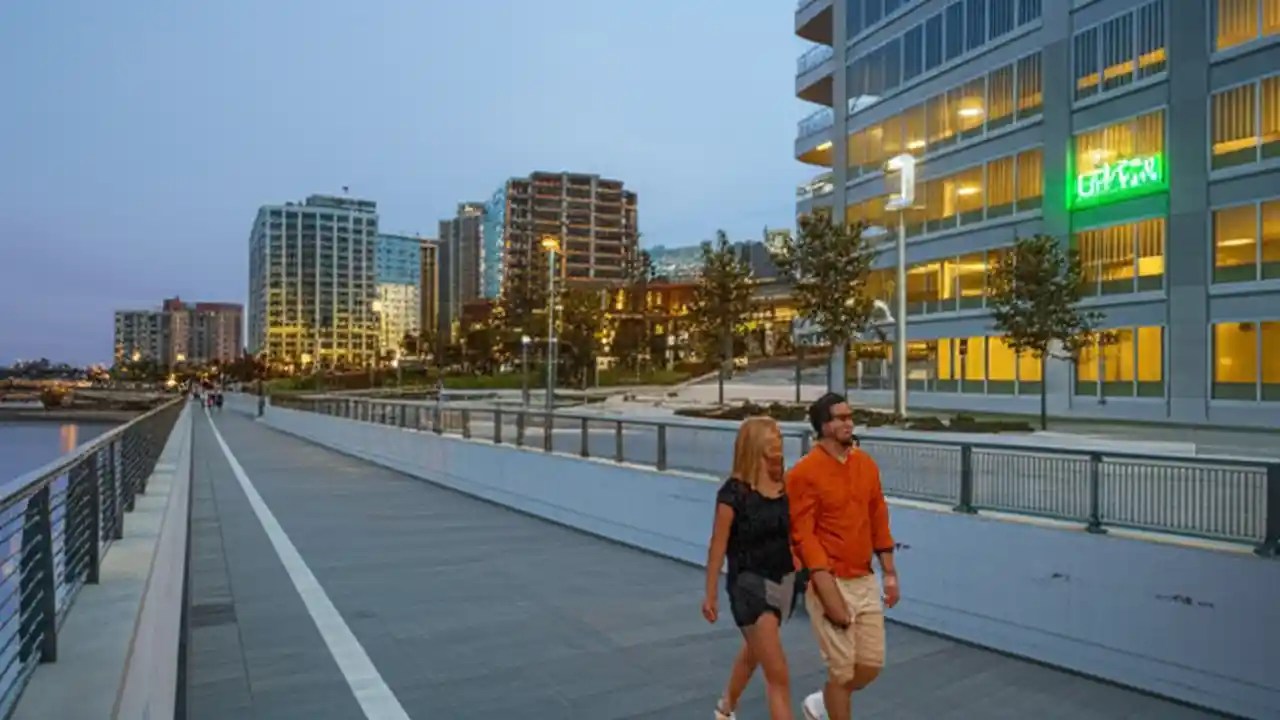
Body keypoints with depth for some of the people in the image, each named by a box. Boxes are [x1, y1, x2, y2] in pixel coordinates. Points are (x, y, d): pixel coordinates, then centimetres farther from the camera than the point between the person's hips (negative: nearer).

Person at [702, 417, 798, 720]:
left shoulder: (786, 486, -2)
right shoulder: (734, 492, -17)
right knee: (778, 674, -8)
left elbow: (796, 534, 5)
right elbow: (718, 546, -11)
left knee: (753, 652, 27)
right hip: (750, 583, -6)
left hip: (783, 581, 7)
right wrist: (711, 594, -7)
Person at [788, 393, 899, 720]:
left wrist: (889, 574, 10)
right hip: (829, 582, -6)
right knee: (843, 669, 3)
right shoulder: (804, 473, -16)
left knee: (871, 664, 12)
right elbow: (803, 536, -17)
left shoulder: (866, 464, 5)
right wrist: (829, 593, -20)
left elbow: (878, 521, 12)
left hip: (866, 581, 6)